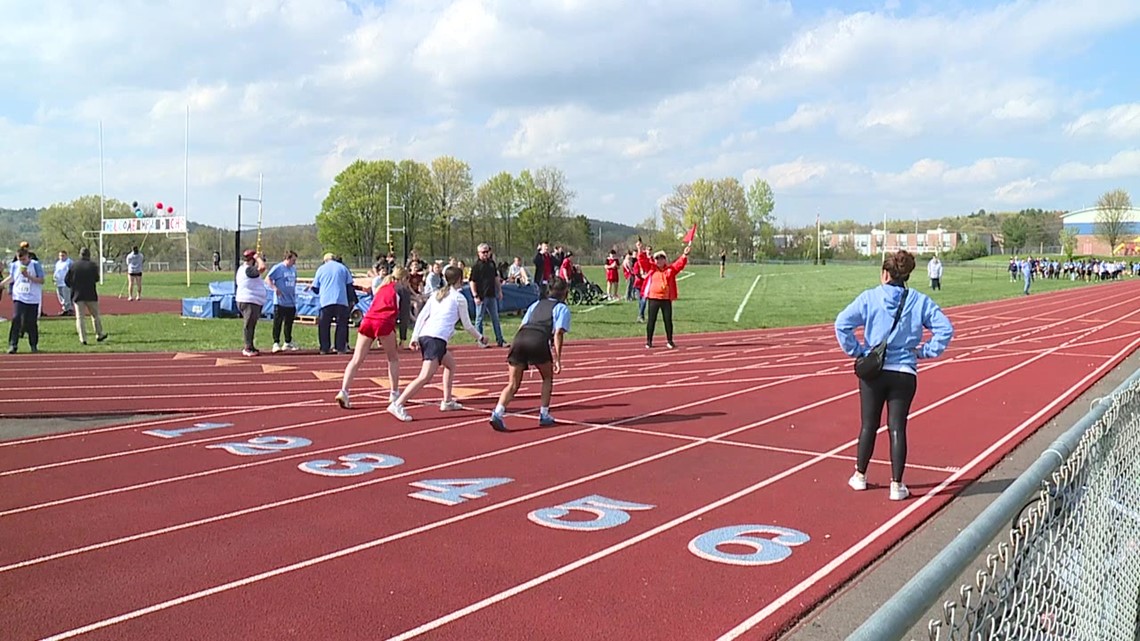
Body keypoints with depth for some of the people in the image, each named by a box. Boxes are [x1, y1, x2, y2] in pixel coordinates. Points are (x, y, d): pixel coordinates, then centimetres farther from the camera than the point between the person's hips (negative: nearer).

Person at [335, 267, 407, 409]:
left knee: (357, 359, 0)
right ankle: (394, 393, 18)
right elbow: (396, 312, 1)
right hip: (383, 323, -5)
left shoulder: (382, 286, 28)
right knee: (393, 358, 14)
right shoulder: (398, 290, 9)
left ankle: (344, 391, -14)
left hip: (367, 320, 5)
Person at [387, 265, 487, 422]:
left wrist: (414, 337, 9)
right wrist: (480, 338, 25)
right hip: (436, 340, -8)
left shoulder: (437, 294, 21)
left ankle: (447, 401, 27)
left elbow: (421, 316, 12)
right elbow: (467, 325, 11)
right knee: (425, 377, -15)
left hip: (424, 337, 8)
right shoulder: (459, 298, 6)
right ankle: (397, 405, -26)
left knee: (451, 364, 27)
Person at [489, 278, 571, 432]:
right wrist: (557, 359, 1)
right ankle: (544, 415, 20)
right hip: (539, 341, -4)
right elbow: (558, 333, 2)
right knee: (548, 378, 21)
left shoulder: (536, 304, 32)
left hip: (519, 338, 4)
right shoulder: (562, 308, 17)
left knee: (513, 384, 9)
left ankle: (497, 413, -11)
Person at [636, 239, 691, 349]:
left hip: (666, 299, 1)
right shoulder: (651, 268, 6)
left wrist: (685, 255, -13)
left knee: (668, 320, 6)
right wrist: (640, 251, -15)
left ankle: (669, 341, 18)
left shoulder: (670, 269, 7)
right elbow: (643, 260, -3)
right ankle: (649, 342, 12)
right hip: (653, 298, -1)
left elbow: (679, 264, 0)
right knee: (651, 320, 4)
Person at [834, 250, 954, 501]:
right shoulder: (920, 301, -1)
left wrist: (856, 350, -5)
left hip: (873, 371, 0)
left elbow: (842, 323, -15)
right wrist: (925, 351, 2)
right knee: (897, 428, 5)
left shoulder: (869, 297, -5)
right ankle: (897, 484, 8)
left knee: (869, 425, 12)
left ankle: (860, 476, 25)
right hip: (904, 374, 0)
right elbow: (945, 329, -6)